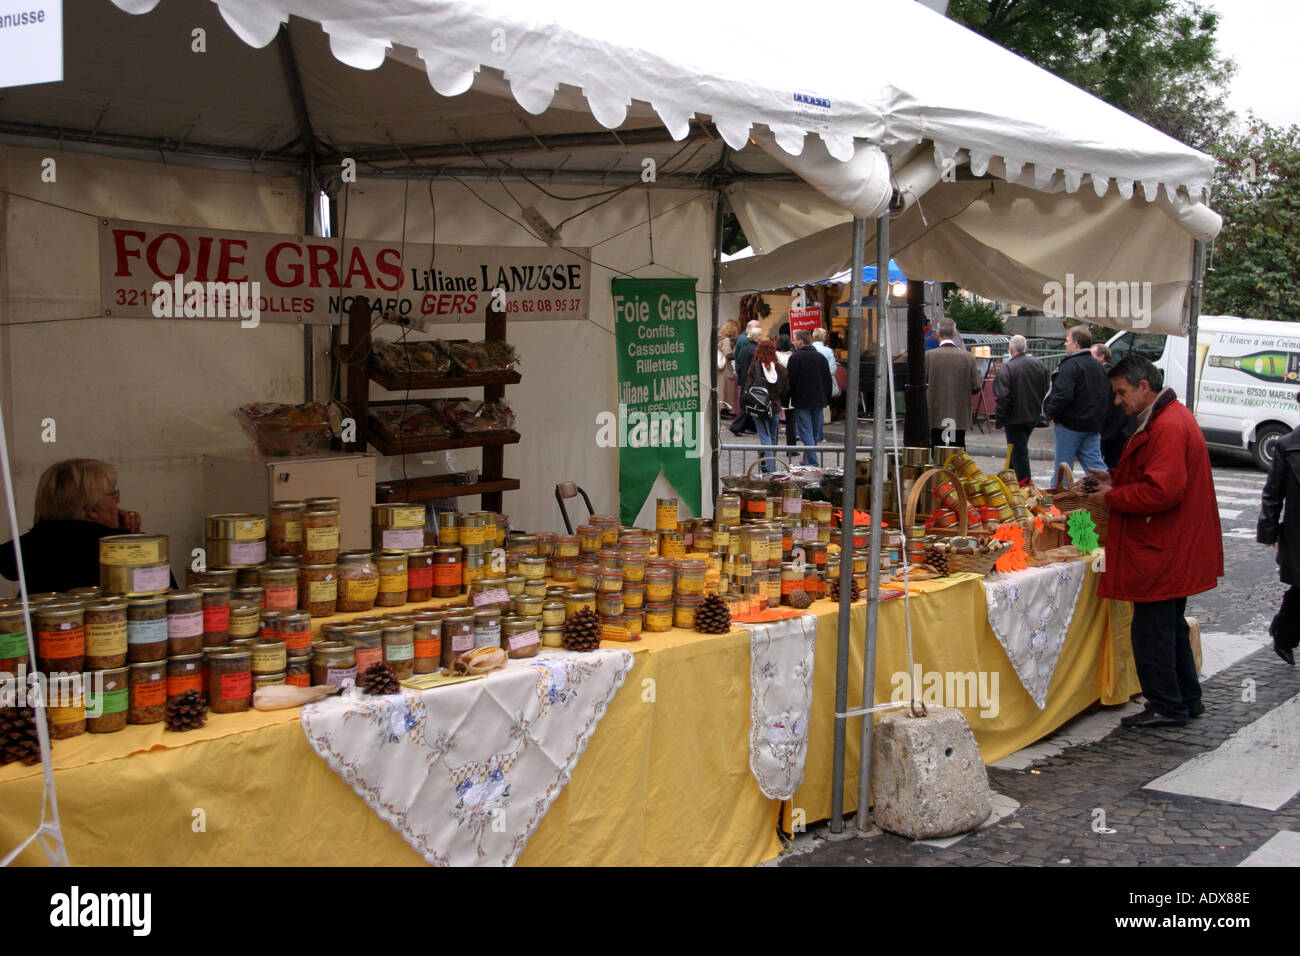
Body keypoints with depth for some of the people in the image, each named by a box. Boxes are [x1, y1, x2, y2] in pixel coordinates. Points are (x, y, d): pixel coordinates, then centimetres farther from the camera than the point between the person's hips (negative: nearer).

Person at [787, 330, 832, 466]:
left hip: (801, 401, -6)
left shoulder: (795, 357, -10)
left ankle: (812, 464, -11)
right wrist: (826, 399, 19)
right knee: (815, 433, 14)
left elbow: (790, 380, -13)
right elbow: (828, 379, 14)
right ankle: (807, 460, 25)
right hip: (818, 401, 6)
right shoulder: (820, 357, 10)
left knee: (806, 433, -5)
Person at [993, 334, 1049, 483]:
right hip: (1033, 416, 7)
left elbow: (1002, 397, -22)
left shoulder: (1007, 367, -19)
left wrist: (999, 420, -12)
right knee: (1021, 448, 21)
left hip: (1015, 417, -7)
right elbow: (1045, 390, 11)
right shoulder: (1038, 364, 2)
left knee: (1019, 452, 0)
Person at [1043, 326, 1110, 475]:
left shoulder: (1070, 365, -15)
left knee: (1063, 466, 3)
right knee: (1095, 464, 6)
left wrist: (1052, 413, -10)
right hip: (1093, 426, 8)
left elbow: (1063, 395, -24)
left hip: (1070, 424, -8)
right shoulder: (1098, 366, 14)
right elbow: (1106, 393, 21)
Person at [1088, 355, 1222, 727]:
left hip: (1163, 553, -11)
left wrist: (1111, 497, -17)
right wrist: (1115, 480, 10)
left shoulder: (1168, 427, -21)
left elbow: (1163, 491, -29)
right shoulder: (1170, 417, 15)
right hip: (1172, 549, 11)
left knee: (1151, 630, -2)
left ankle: (1166, 707, 7)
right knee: (1171, 625, 19)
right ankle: (1186, 699, 30)